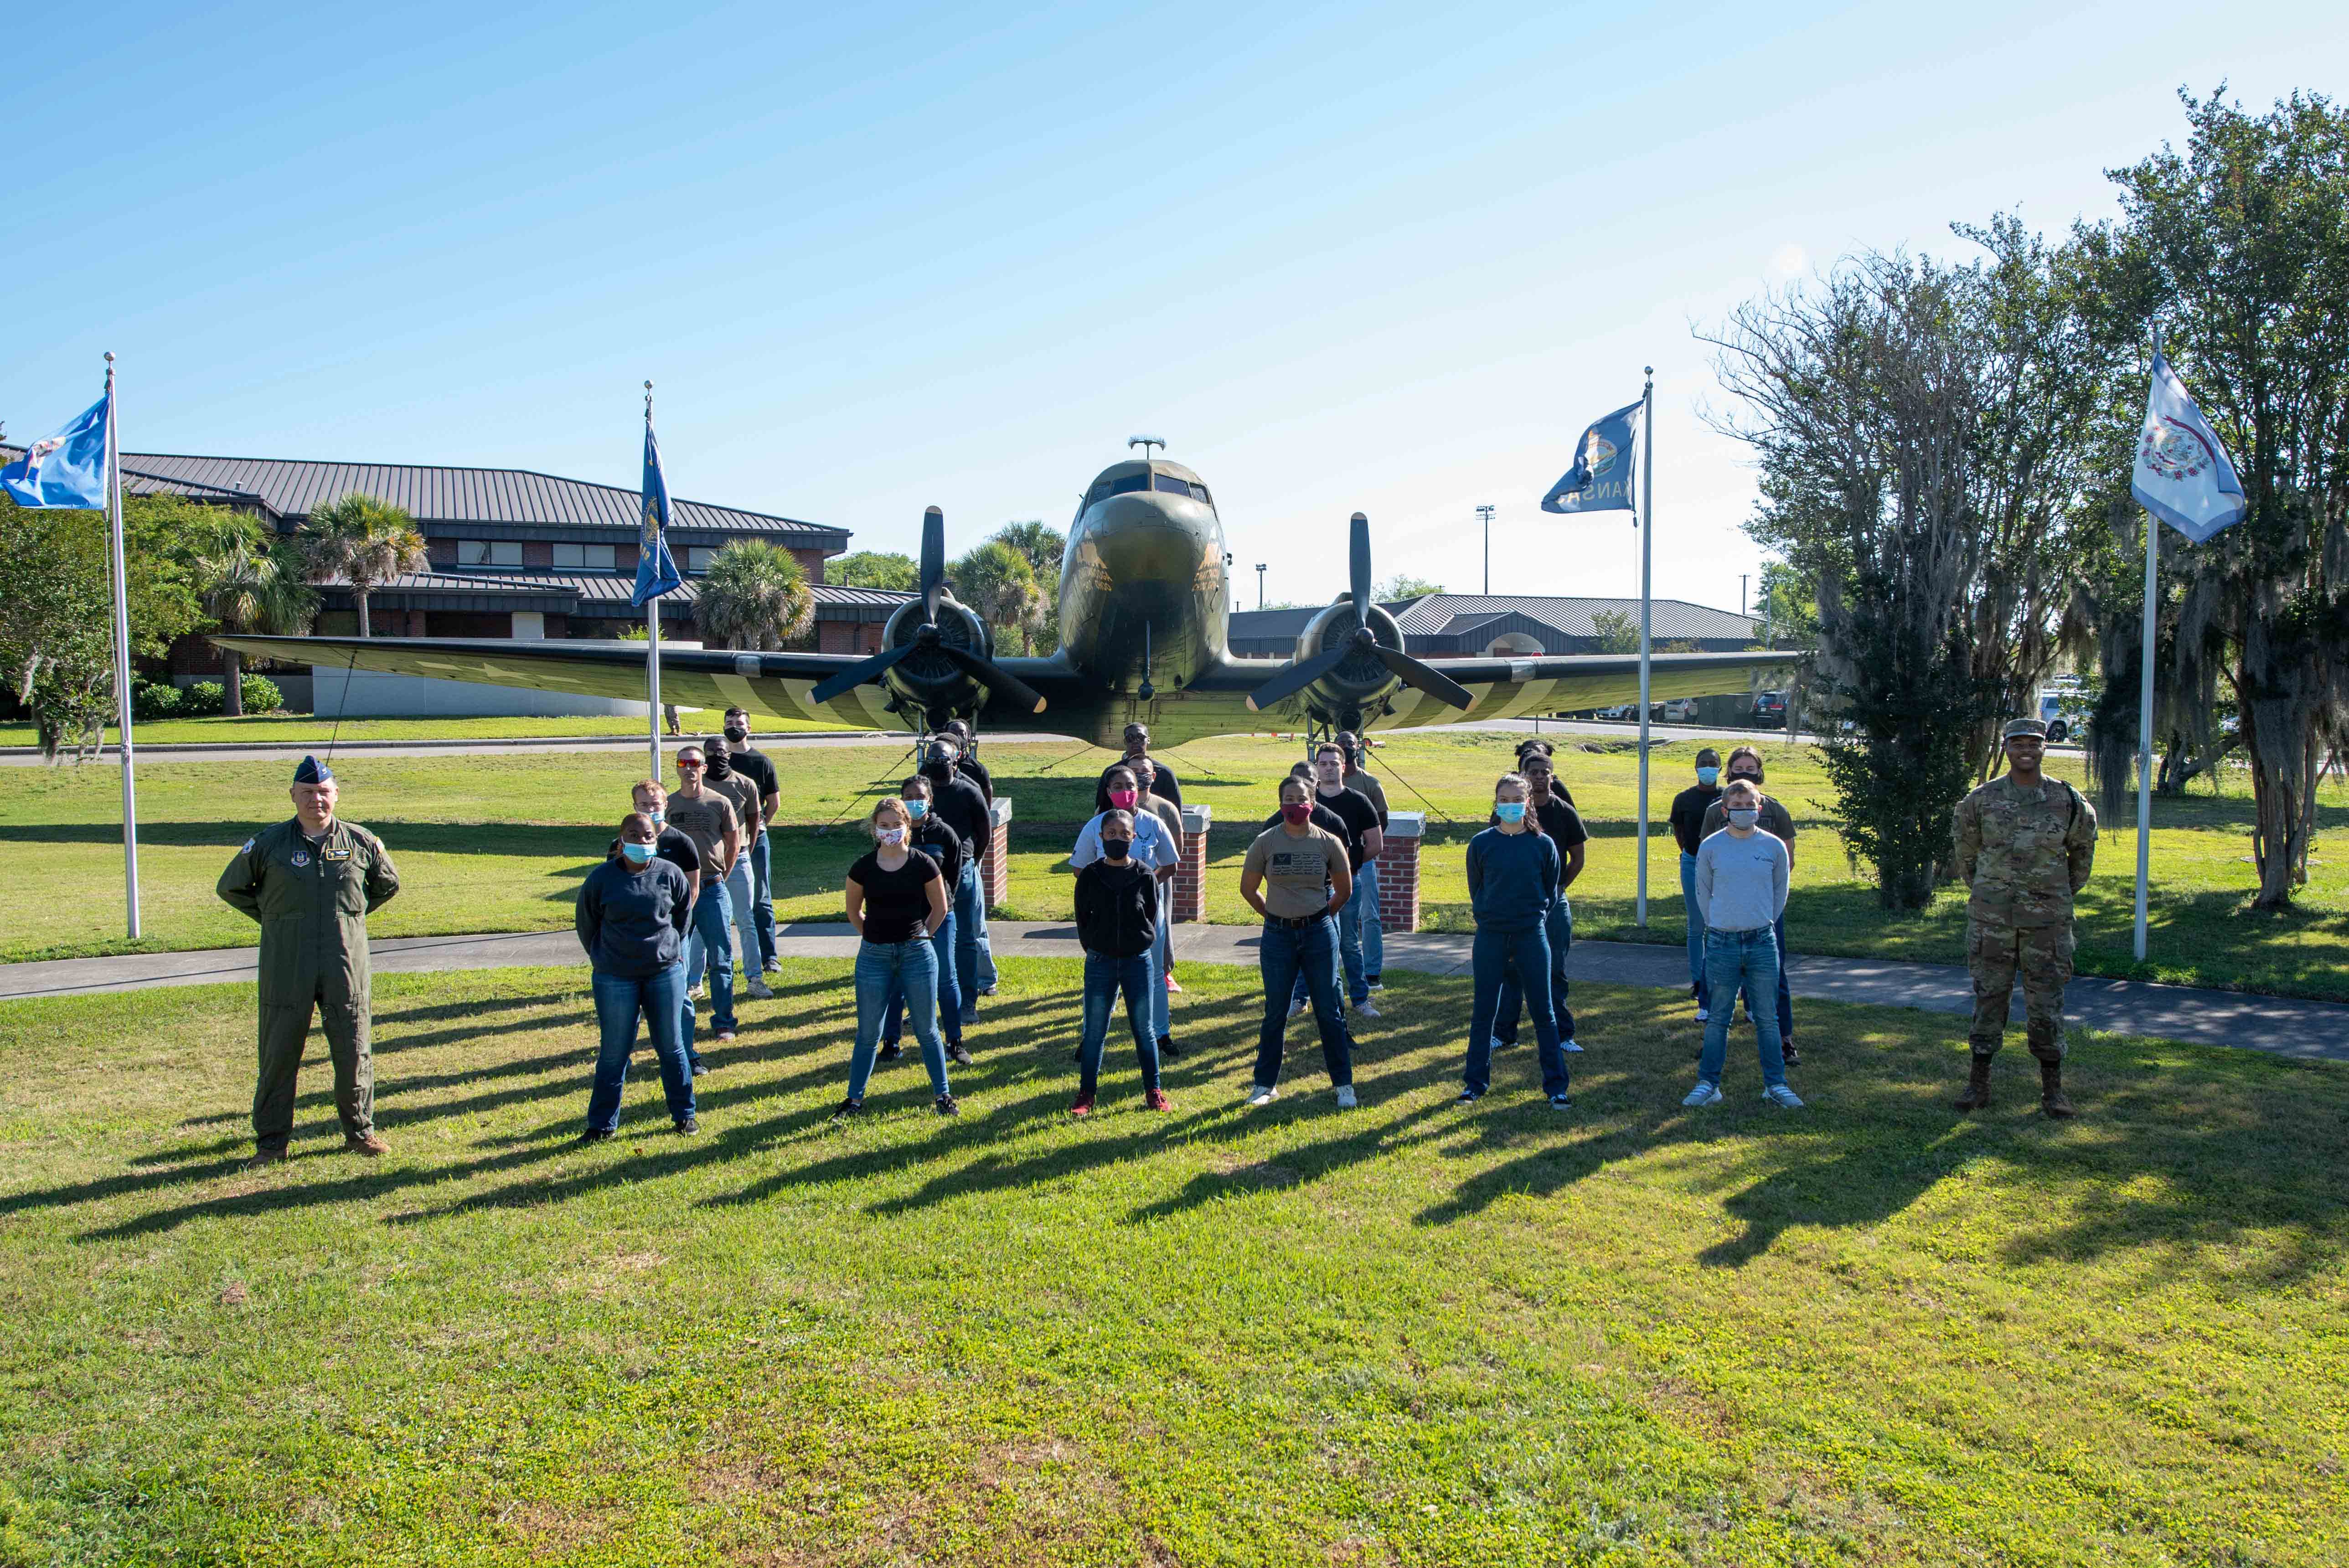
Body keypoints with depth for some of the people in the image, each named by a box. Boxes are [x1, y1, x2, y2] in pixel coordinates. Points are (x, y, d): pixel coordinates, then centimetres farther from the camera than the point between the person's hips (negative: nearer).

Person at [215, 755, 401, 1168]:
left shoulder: (361, 842, 4)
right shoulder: (268, 843, 0)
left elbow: (388, 883, 20)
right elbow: (230, 887, 13)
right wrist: (273, 918, 8)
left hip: (346, 967, 1)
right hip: (286, 969, -1)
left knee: (353, 1051, 5)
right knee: (279, 1053, 4)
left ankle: (359, 1131, 20)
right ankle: (271, 1141, 14)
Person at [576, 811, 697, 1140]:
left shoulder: (670, 874, -3)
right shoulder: (602, 878, -6)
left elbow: (684, 913, 15)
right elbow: (586, 922, 8)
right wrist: (603, 958, 12)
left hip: (666, 973, 1)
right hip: (616, 978, -1)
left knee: (671, 1047, 10)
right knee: (614, 1054, 6)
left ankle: (684, 1115, 22)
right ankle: (602, 1125, 17)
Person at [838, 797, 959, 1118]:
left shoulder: (923, 865, -7)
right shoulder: (863, 868, -4)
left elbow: (940, 909, 7)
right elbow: (854, 912, 13)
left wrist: (920, 935, 7)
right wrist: (876, 936, 10)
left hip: (917, 955, -1)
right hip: (874, 957, 1)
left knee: (926, 1030, 7)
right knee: (868, 1033, 8)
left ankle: (943, 1095, 20)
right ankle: (855, 1098, 21)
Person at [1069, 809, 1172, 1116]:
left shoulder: (1145, 876, -3)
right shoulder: (1090, 875, -2)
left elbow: (1151, 917, 6)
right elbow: (1082, 918, 5)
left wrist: (1140, 944, 2)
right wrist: (1094, 948, 1)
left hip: (1138, 962, 0)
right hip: (1100, 963, 0)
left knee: (1143, 1030, 10)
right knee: (1094, 1032, 6)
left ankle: (1153, 1091, 22)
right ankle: (1086, 1093, 18)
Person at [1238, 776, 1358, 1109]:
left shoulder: (1329, 843, -2)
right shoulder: (1266, 842, -3)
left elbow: (1344, 889, 11)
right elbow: (1248, 889, 8)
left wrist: (1321, 917, 11)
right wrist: (1277, 916, 9)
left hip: (1319, 933, 0)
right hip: (1278, 935, 0)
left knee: (1328, 1011, 5)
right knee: (1275, 1013, 8)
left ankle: (1344, 1084, 16)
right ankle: (1265, 1084, 20)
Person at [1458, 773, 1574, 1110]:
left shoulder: (1543, 845, -2)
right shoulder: (1481, 844, -2)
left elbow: (1551, 892, 9)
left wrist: (1535, 918, 5)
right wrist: (1488, 918, 6)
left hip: (1532, 936, 0)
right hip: (1491, 937, 1)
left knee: (1544, 1012, 4)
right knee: (1483, 1011, 7)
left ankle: (1556, 1085, 14)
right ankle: (1475, 1082, 19)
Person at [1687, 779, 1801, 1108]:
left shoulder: (1774, 846, 1)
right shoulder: (1711, 847, -1)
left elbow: (1780, 891, 13)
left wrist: (1763, 923, 12)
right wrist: (1719, 924, 8)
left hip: (1762, 942, 1)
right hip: (1722, 943, -1)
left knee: (1767, 1018, 7)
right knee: (1718, 1018, 5)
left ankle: (1776, 1084, 17)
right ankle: (1707, 1084, 12)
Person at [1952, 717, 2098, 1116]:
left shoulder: (2067, 800, 1)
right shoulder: (1982, 799, 1)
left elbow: (2083, 844, 18)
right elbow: (1965, 847, 16)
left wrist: (2068, 891, 18)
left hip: (2047, 920, 0)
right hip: (1992, 919, 0)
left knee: (2046, 1005, 3)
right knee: (1989, 998, 5)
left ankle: (2053, 1090, 13)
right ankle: (1979, 1084, 13)